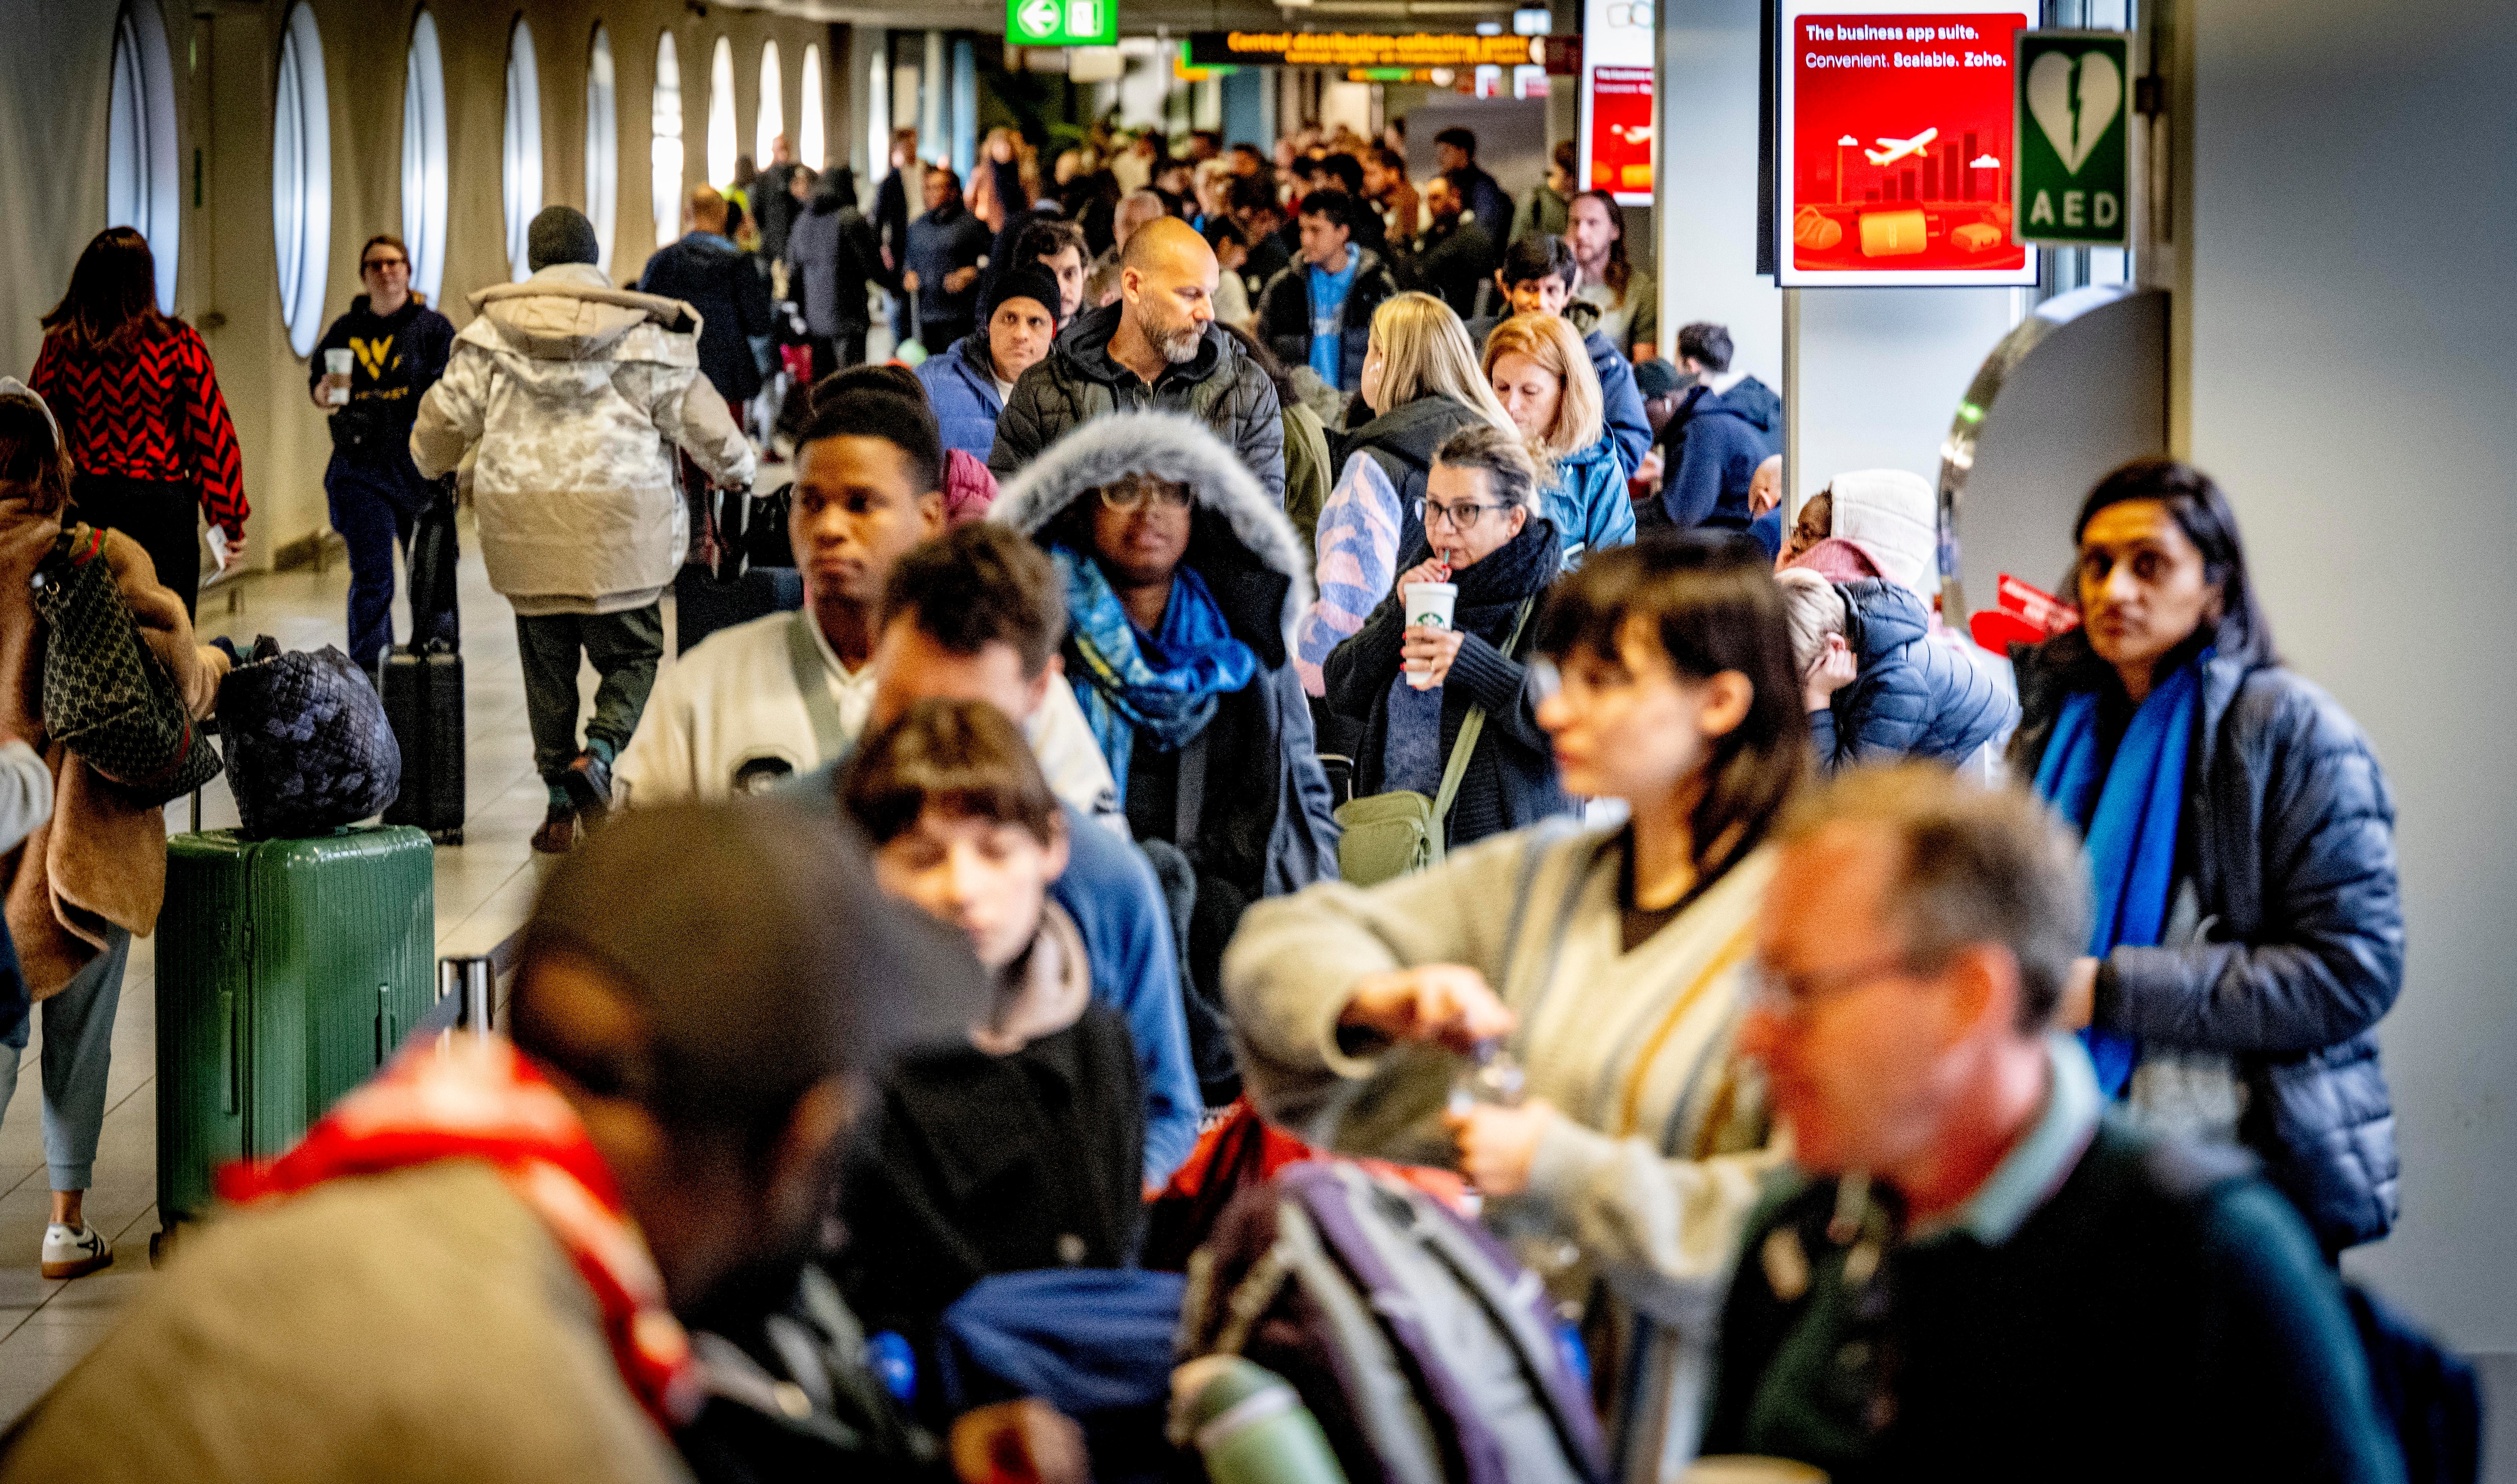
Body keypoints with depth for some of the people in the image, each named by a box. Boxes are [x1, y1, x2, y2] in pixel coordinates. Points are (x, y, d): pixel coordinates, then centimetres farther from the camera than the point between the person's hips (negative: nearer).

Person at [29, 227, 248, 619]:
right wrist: (231, 523, -1)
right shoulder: (179, 344, -5)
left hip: (82, 506, 2)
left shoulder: (60, 346, 0)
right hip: (162, 510, -2)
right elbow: (213, 435, -6)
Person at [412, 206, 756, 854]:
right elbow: (697, 414, 3)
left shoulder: (491, 333, 4)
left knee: (546, 664, 12)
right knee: (631, 653, 10)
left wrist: (431, 465, 31)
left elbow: (446, 416, 8)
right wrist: (734, 468, 23)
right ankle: (599, 752, -16)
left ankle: (559, 807, 14)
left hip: (524, 526, 2)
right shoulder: (641, 336, 0)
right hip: (617, 526, -2)